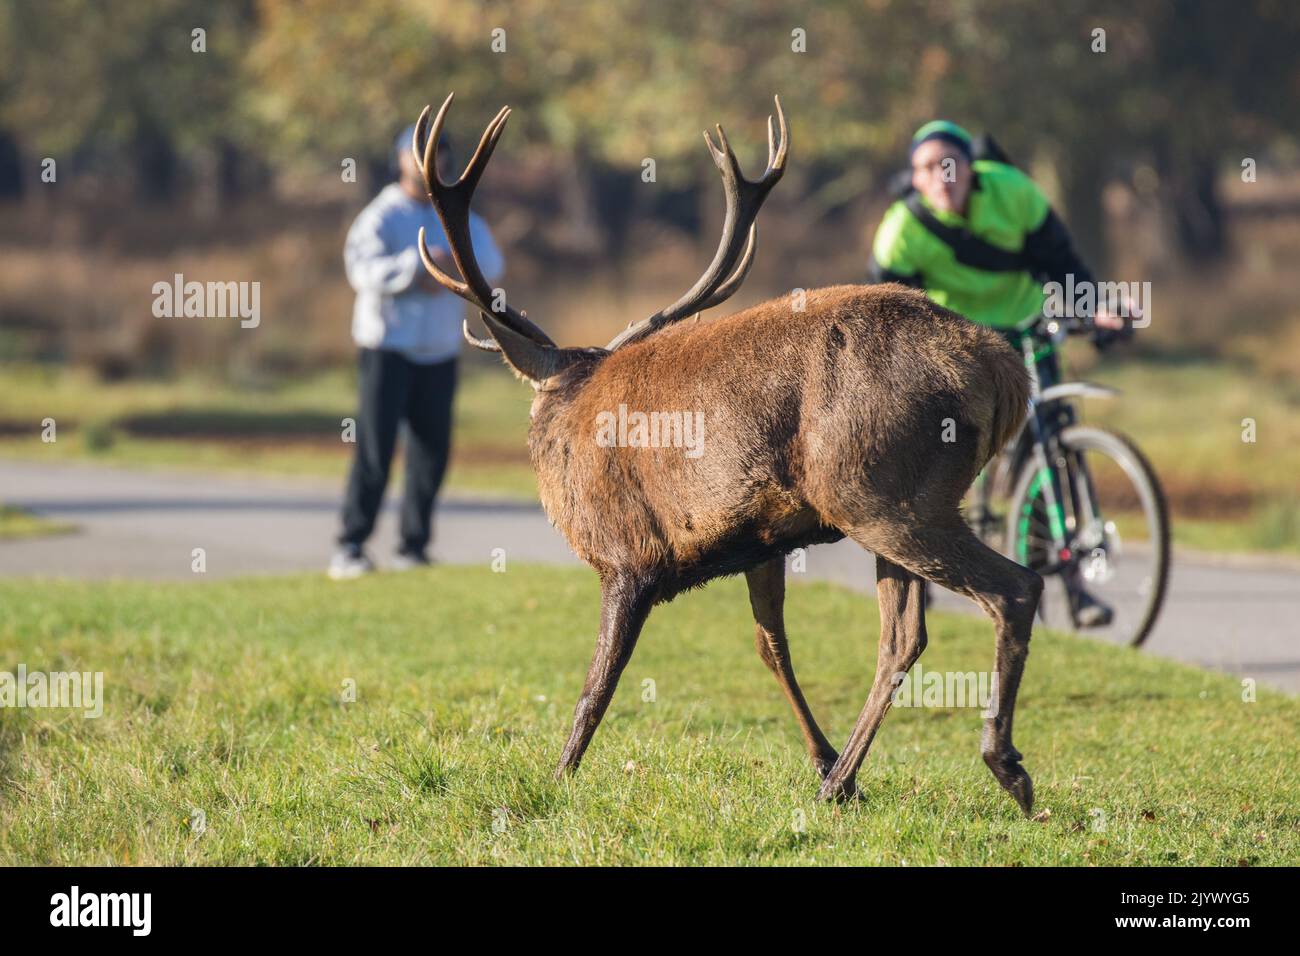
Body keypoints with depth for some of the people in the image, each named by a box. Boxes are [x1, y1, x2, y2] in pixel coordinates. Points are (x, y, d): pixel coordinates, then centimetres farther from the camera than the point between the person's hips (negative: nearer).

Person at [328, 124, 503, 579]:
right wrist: (419, 266, -30)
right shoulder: (381, 216, -3)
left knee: (432, 450, 3)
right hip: (387, 346, -5)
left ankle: (413, 547, 11)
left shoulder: (458, 217, 12)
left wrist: (452, 263, -21)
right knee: (374, 448, -10)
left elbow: (490, 262, -2)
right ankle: (350, 548, -10)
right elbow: (363, 268, -20)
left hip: (439, 351, 5)